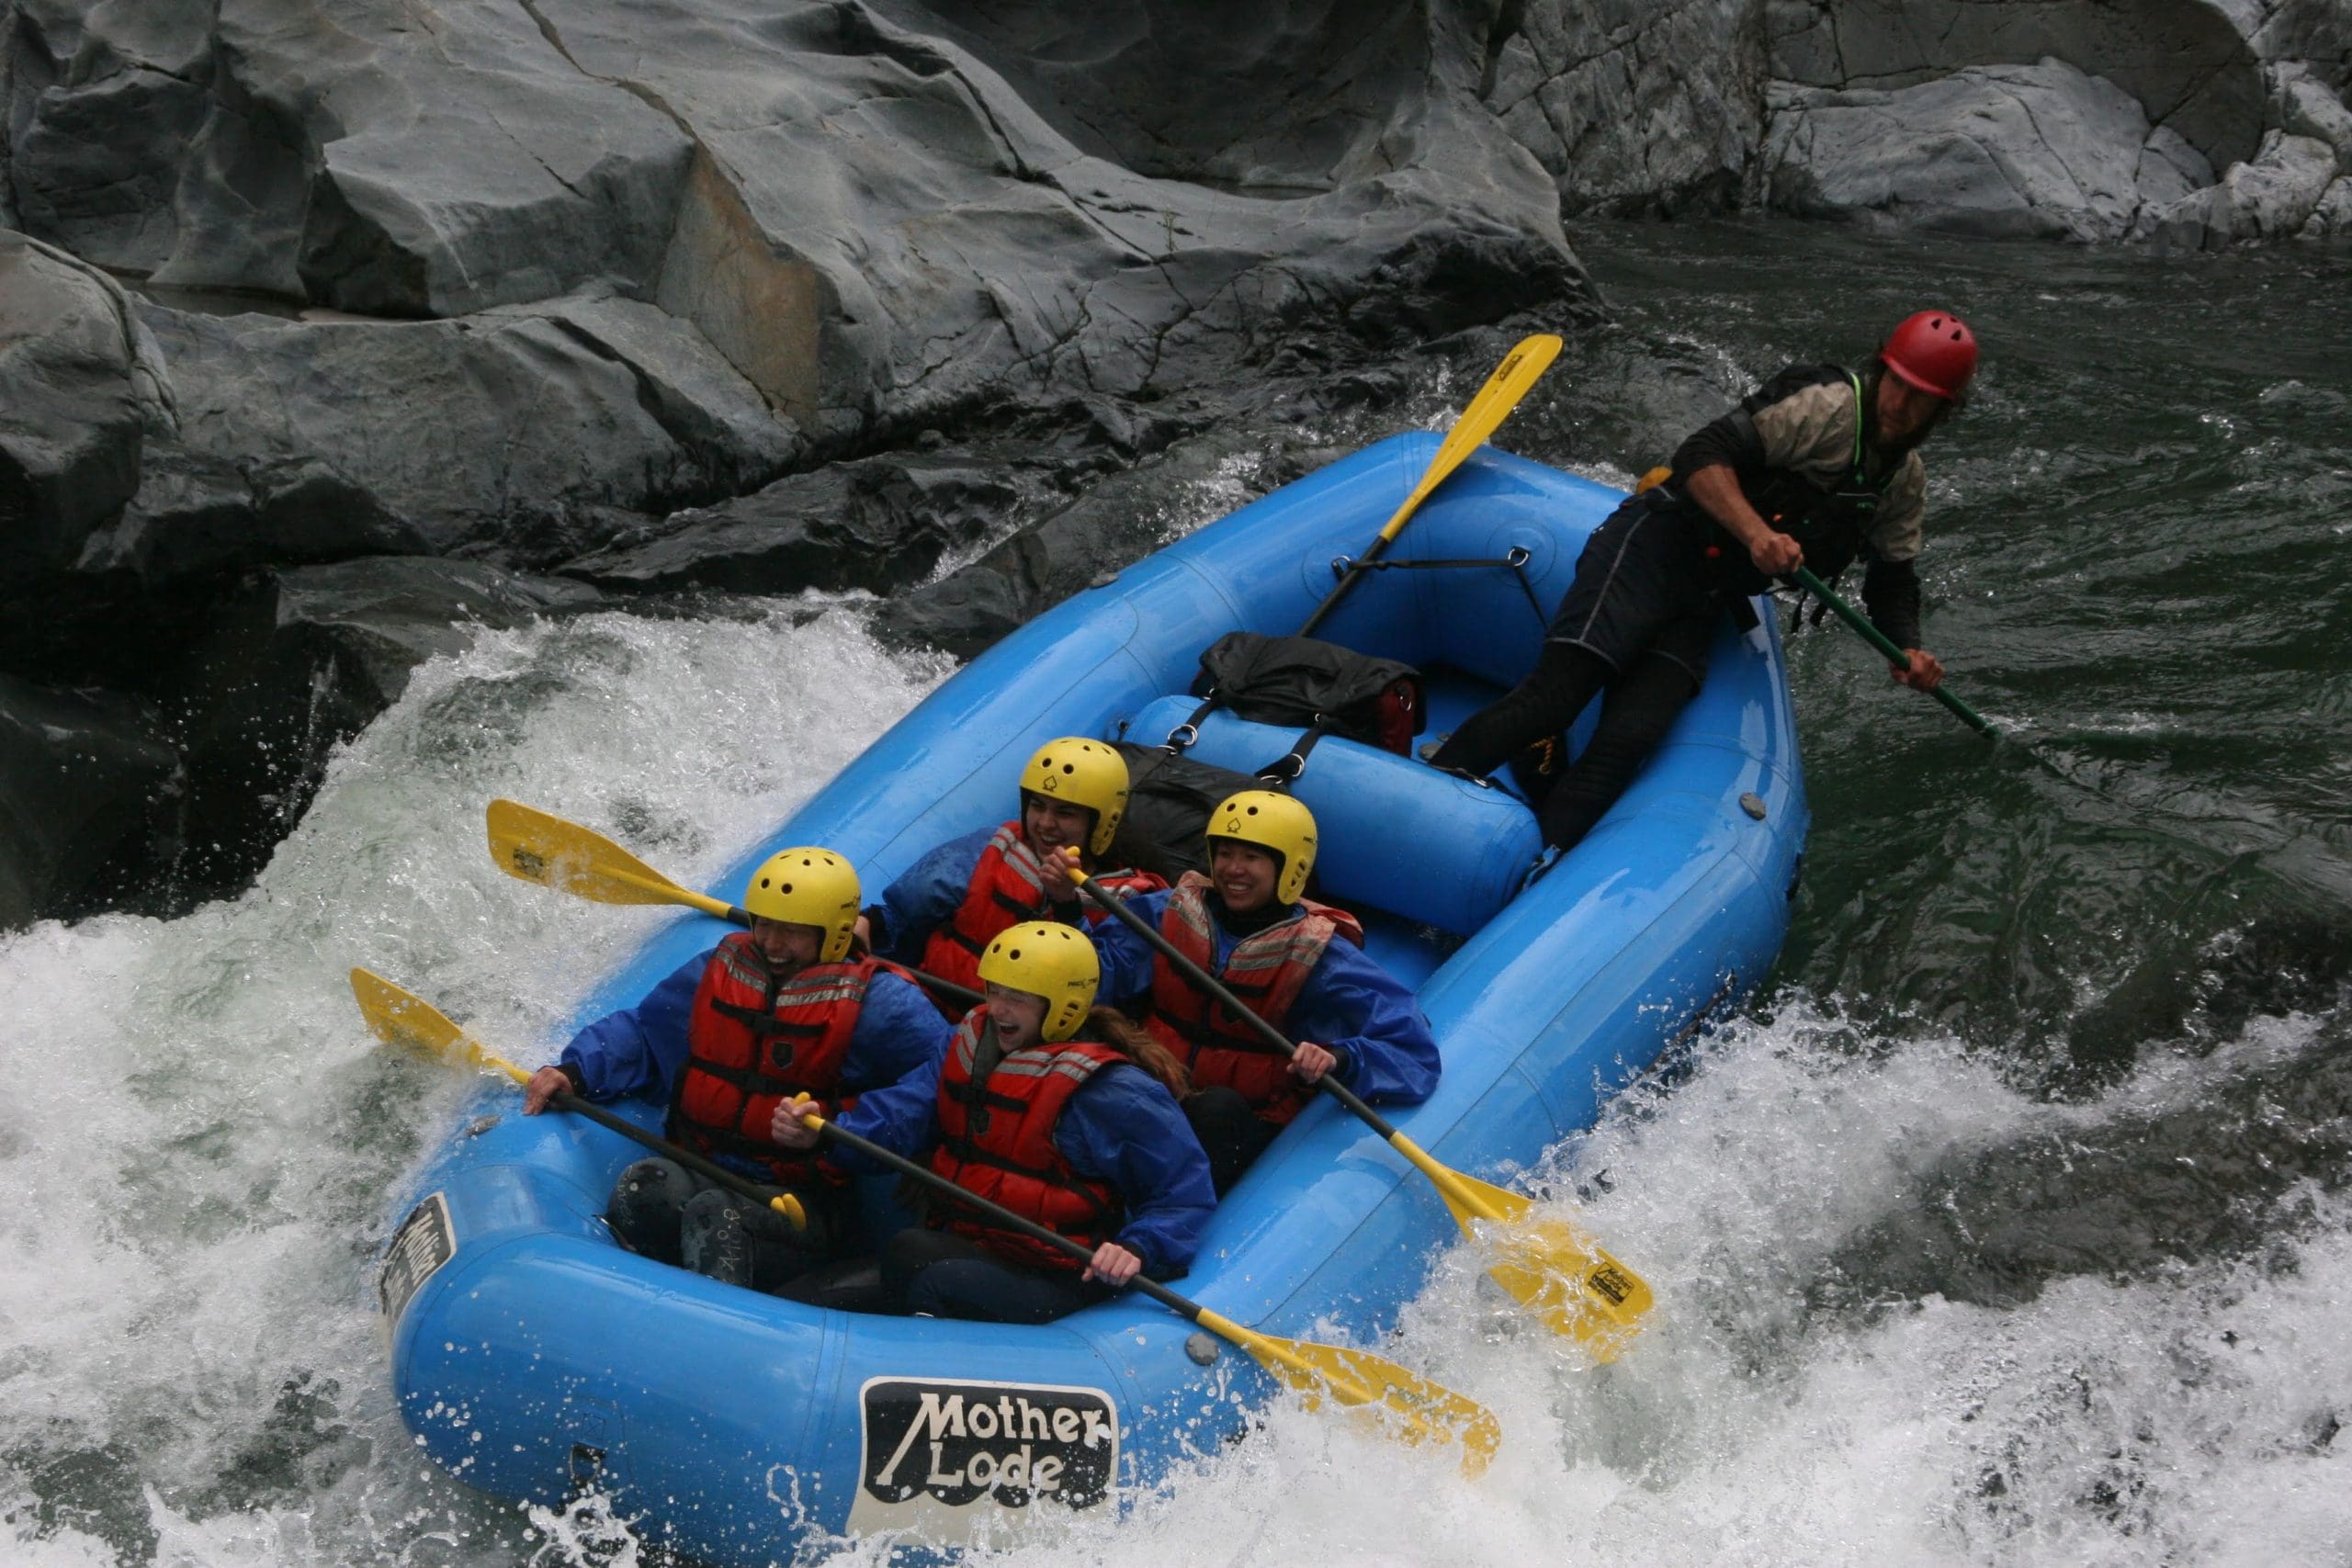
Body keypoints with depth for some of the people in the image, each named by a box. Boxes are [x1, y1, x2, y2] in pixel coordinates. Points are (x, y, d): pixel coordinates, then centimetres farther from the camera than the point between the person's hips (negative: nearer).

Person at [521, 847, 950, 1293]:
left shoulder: (874, 1001, -3)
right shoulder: (718, 970, 12)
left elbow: (948, 1066, -14)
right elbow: (640, 1030, 21)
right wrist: (575, 1071, 0)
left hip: (804, 1205, -4)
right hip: (697, 1173, 4)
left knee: (715, 1214, -35)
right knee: (643, 1185, -30)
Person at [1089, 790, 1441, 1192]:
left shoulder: (1320, 958, -6)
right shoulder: (1172, 913, 6)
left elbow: (1413, 1054, -15)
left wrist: (1338, 1059, -34)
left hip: (1243, 1129, -3)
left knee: (1217, 1106, -37)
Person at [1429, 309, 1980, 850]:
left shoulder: (1905, 484, 16)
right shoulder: (1827, 406, -9)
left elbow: (1893, 580, 25)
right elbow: (1702, 456, -18)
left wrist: (1908, 651, 5)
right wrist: (1755, 532, -32)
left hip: (1706, 604, 6)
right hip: (1655, 547, -6)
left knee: (1629, 740, -17)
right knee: (1556, 694, -22)